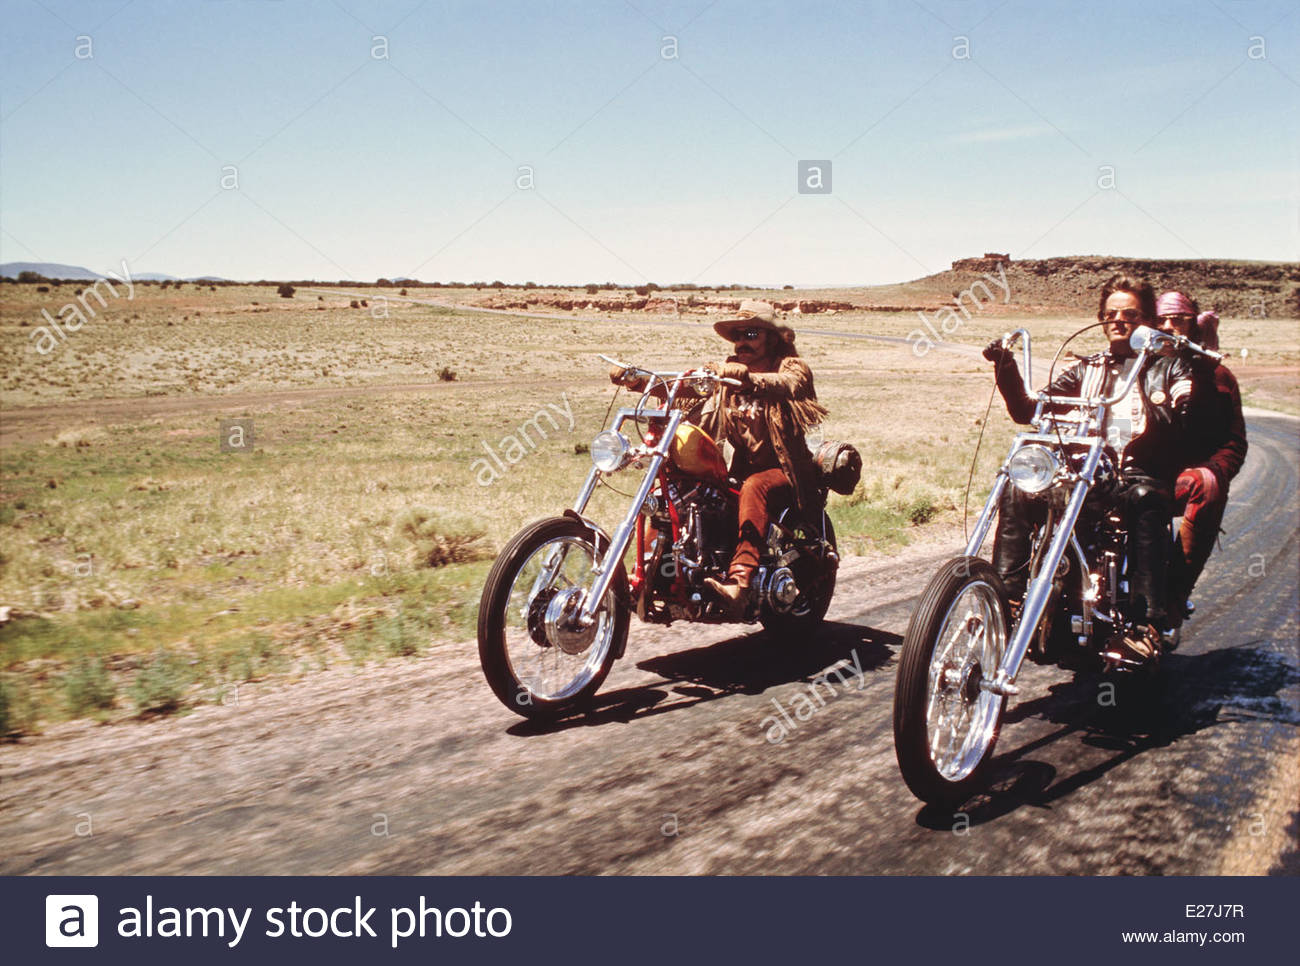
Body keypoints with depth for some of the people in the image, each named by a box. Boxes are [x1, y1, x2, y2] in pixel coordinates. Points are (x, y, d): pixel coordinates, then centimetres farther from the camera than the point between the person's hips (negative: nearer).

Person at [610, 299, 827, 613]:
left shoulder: (793, 367, -3)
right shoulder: (728, 370, 14)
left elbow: (787, 385, -29)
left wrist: (744, 376, -48)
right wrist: (637, 380, -13)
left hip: (786, 471, -6)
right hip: (742, 469, 6)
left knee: (754, 488, -38)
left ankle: (739, 581, -51)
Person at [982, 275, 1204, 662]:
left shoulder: (1168, 366, 15)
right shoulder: (1086, 370, 24)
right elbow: (1026, 411, 14)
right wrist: (1007, 370, -1)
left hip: (1142, 474, -3)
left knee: (1144, 500, -38)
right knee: (1018, 491, -22)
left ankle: (1148, 622, -39)